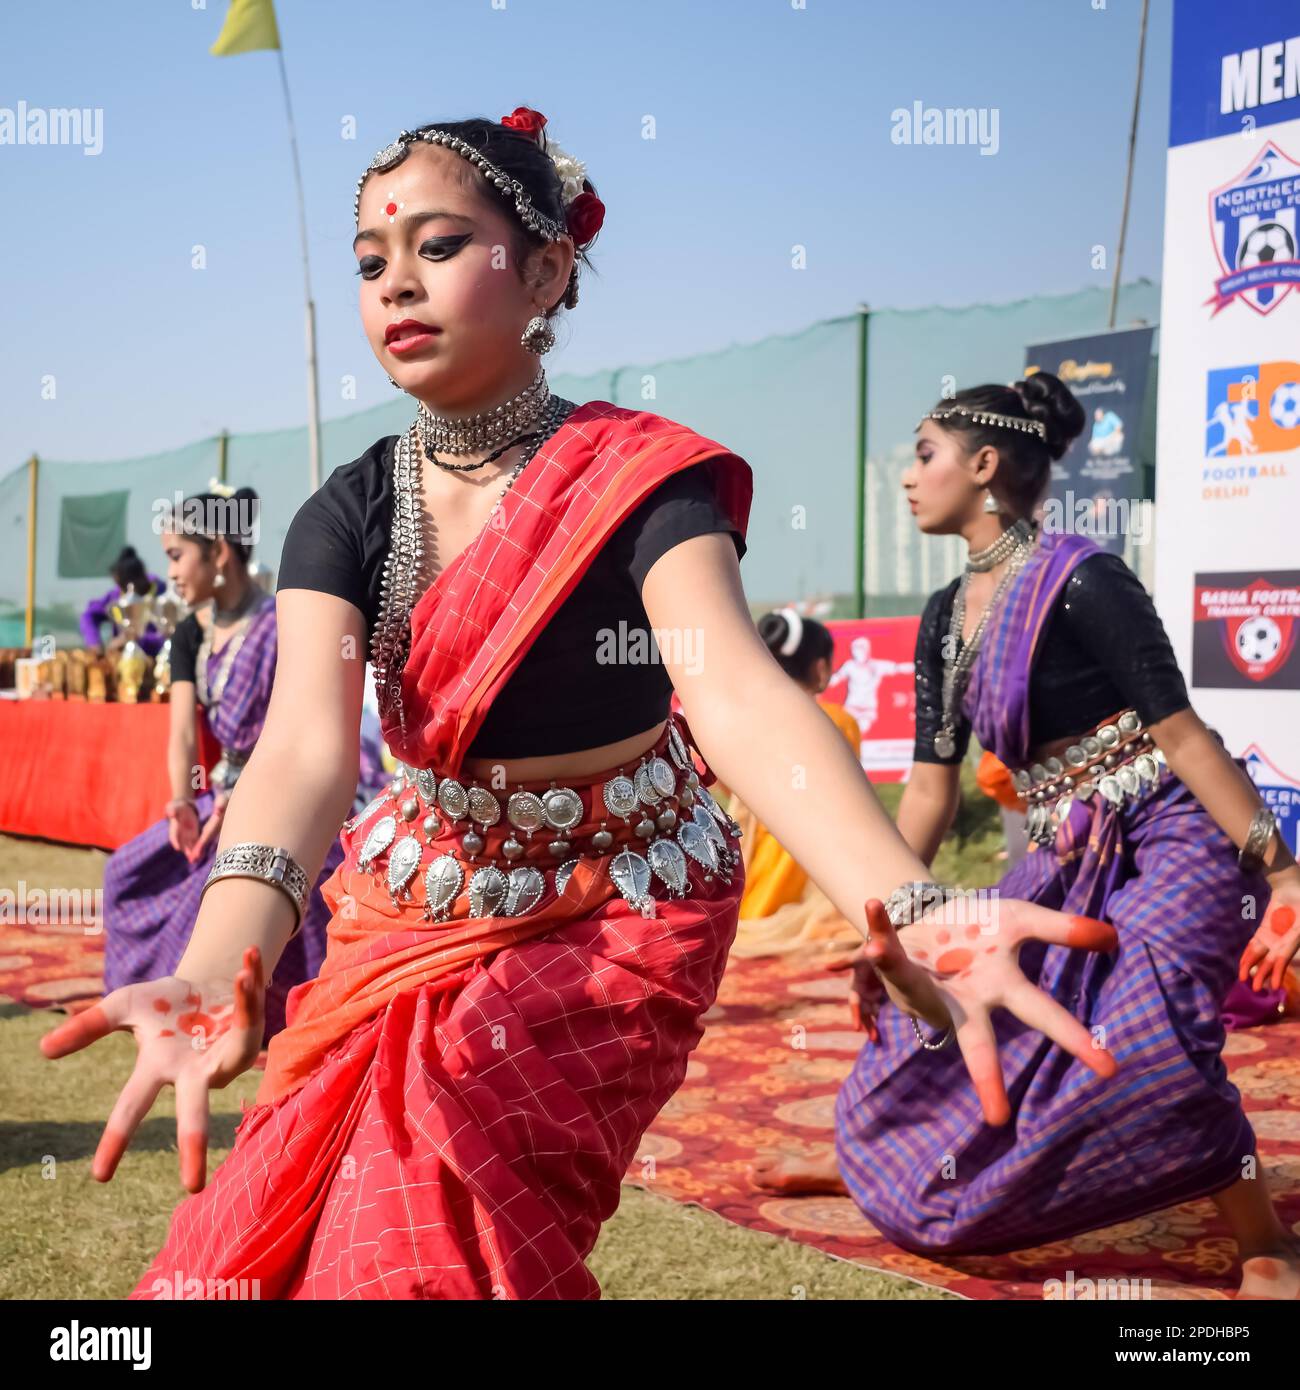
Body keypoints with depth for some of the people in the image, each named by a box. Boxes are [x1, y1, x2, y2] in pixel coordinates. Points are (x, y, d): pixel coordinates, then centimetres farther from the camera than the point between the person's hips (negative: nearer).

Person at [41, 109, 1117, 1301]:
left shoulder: (642, 478, -22)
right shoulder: (347, 515, -13)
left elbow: (738, 696, -40)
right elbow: (305, 749, -29)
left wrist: (905, 912, -60)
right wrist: (217, 967, -51)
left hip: (621, 914, -4)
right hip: (419, 905, 4)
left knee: (437, 1213, -19)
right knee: (277, 1230, 10)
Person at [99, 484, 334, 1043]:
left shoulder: (282, 629, -18)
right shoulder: (191, 634, 4)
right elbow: (183, 732, -7)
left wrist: (238, 799, -32)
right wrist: (181, 801, -25)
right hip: (224, 792, 8)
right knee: (133, 870, 6)